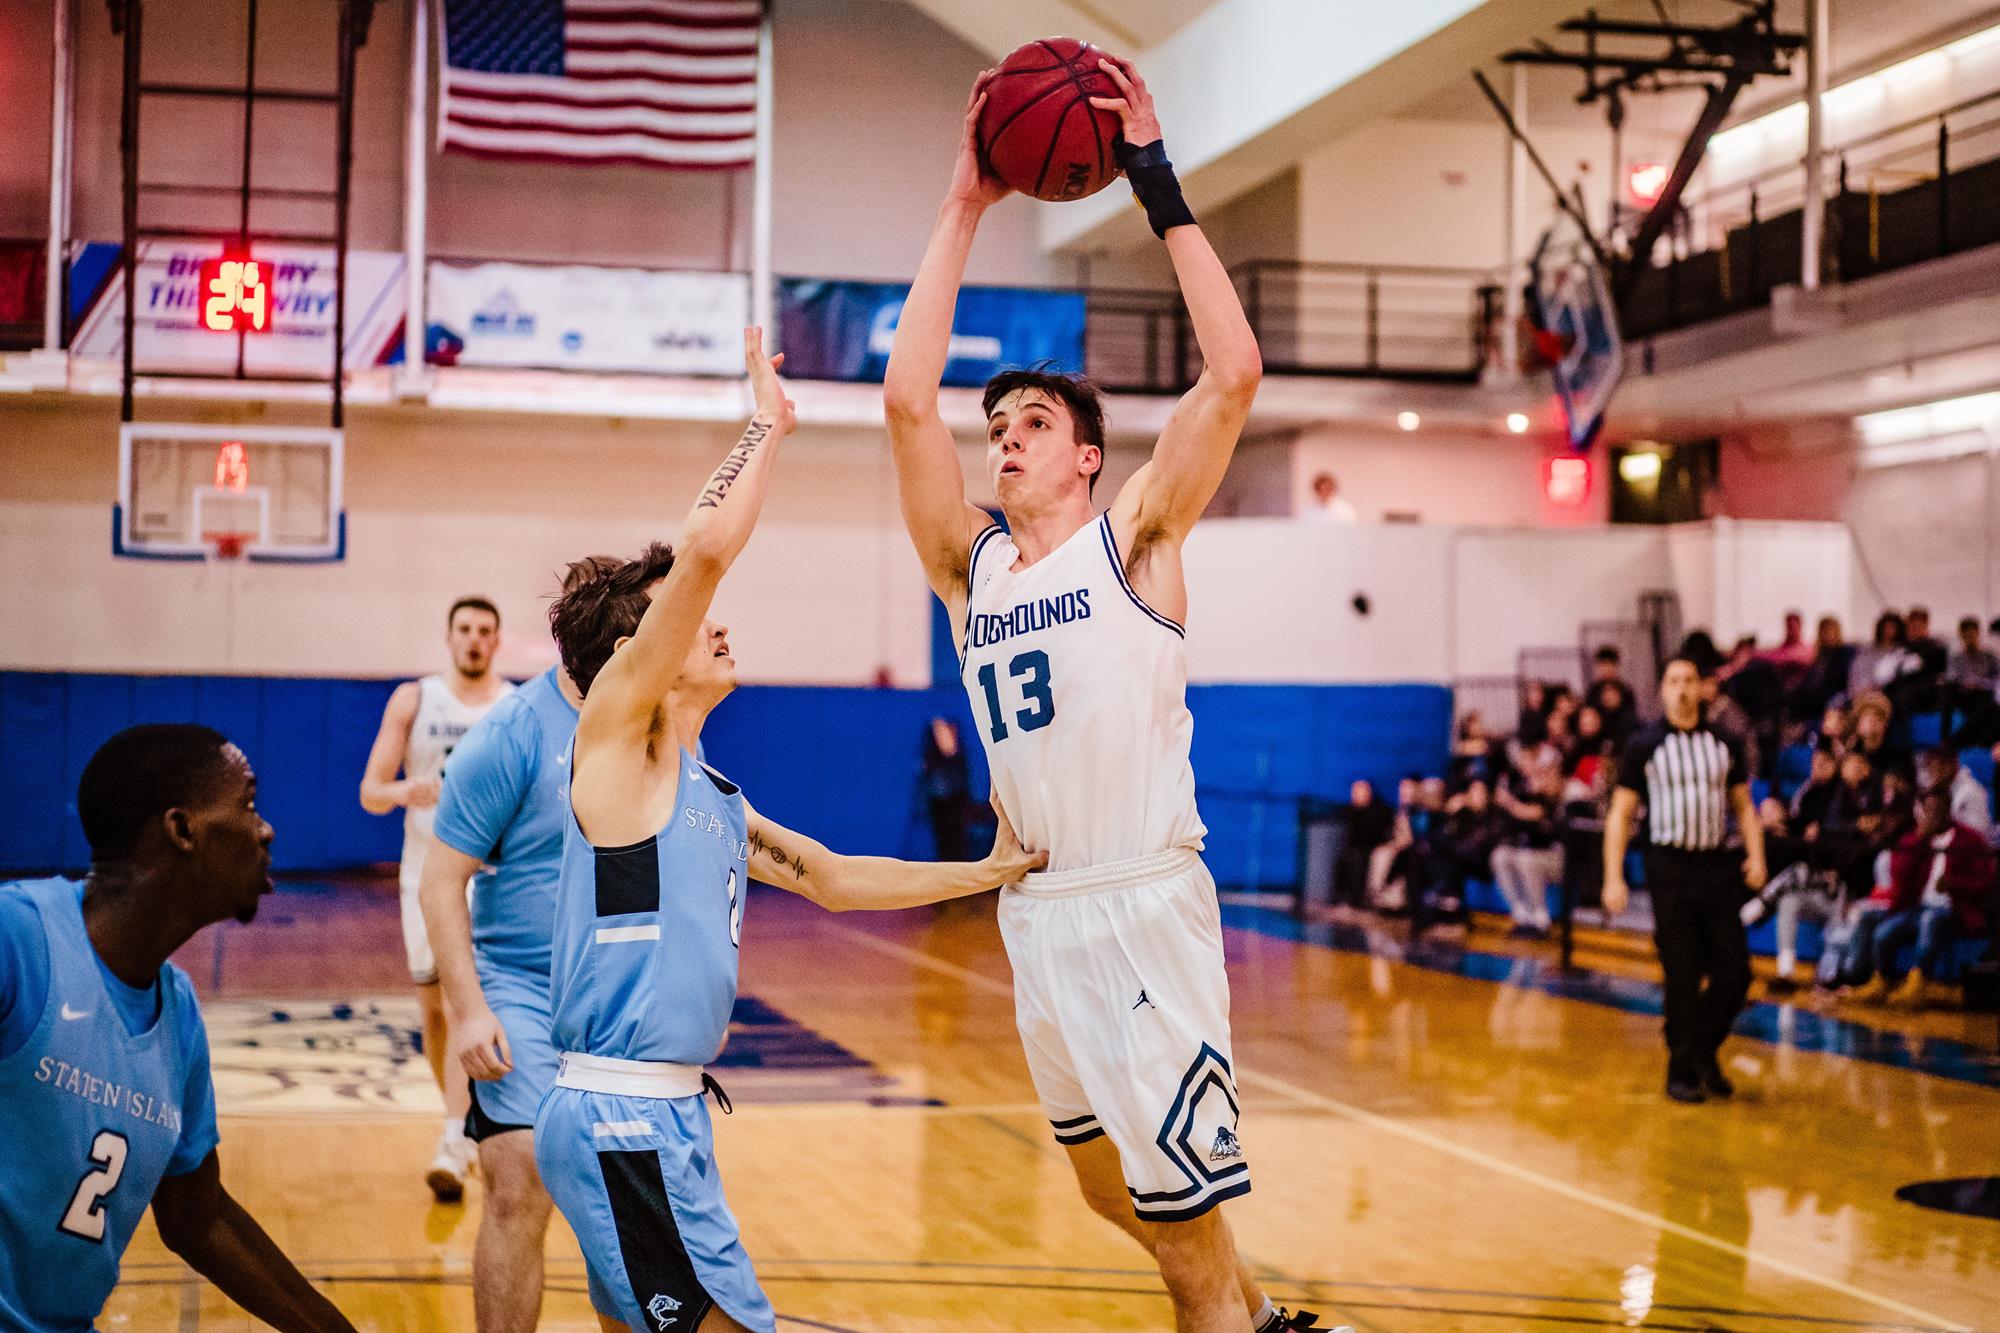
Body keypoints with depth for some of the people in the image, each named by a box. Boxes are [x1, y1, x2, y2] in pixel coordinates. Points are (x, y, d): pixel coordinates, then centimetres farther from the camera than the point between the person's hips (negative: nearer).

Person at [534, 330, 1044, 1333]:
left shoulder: (713, 801, 18)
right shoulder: (615, 732, -7)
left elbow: (836, 880, 29)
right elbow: (708, 548, -19)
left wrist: (988, 874, 29)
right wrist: (767, 425, -6)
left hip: (668, 1113, 9)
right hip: (620, 1117, -9)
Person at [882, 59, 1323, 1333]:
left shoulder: (1133, 542, -3)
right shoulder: (970, 562, 9)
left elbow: (1233, 374, -15)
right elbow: (907, 397, -1)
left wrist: (1158, 185, -12)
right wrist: (964, 208, -1)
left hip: (1145, 905, -6)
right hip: (1037, 911, 7)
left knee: (1187, 1223, -4)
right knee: (1108, 1185, 22)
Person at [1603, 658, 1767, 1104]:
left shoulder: (1723, 744, 9)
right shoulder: (1646, 745, -1)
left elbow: (1743, 805, 16)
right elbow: (1620, 814, -1)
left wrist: (1755, 855, -1)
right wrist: (1613, 878, -8)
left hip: (1719, 867, 3)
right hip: (1670, 868, -3)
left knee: (1734, 971, 1)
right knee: (1682, 978, -1)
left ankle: (1705, 1053, 22)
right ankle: (1681, 1070, 11)